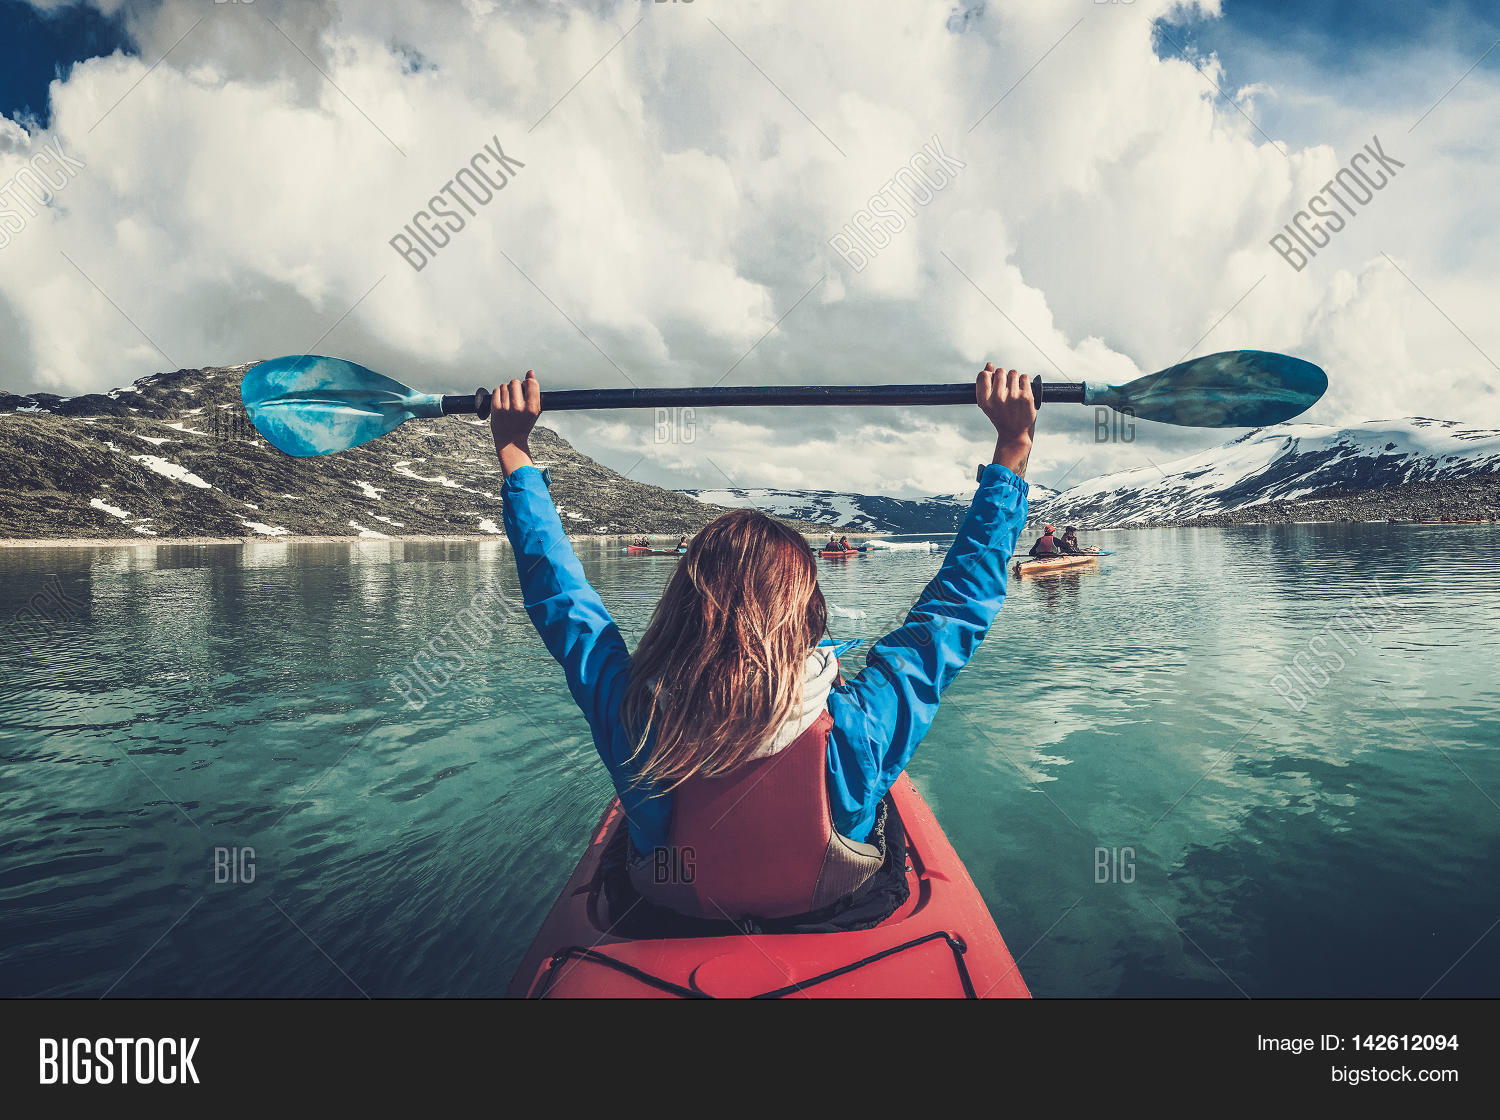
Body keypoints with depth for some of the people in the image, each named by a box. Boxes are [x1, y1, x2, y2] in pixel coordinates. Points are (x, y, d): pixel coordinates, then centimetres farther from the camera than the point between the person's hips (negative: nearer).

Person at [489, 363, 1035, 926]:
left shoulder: (633, 721, -35)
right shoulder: (858, 728, -39)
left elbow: (555, 590, -19)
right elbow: (962, 601, -27)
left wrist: (513, 450, -7)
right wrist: (1014, 446, -18)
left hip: (667, 929, 1)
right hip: (843, 918, 0)